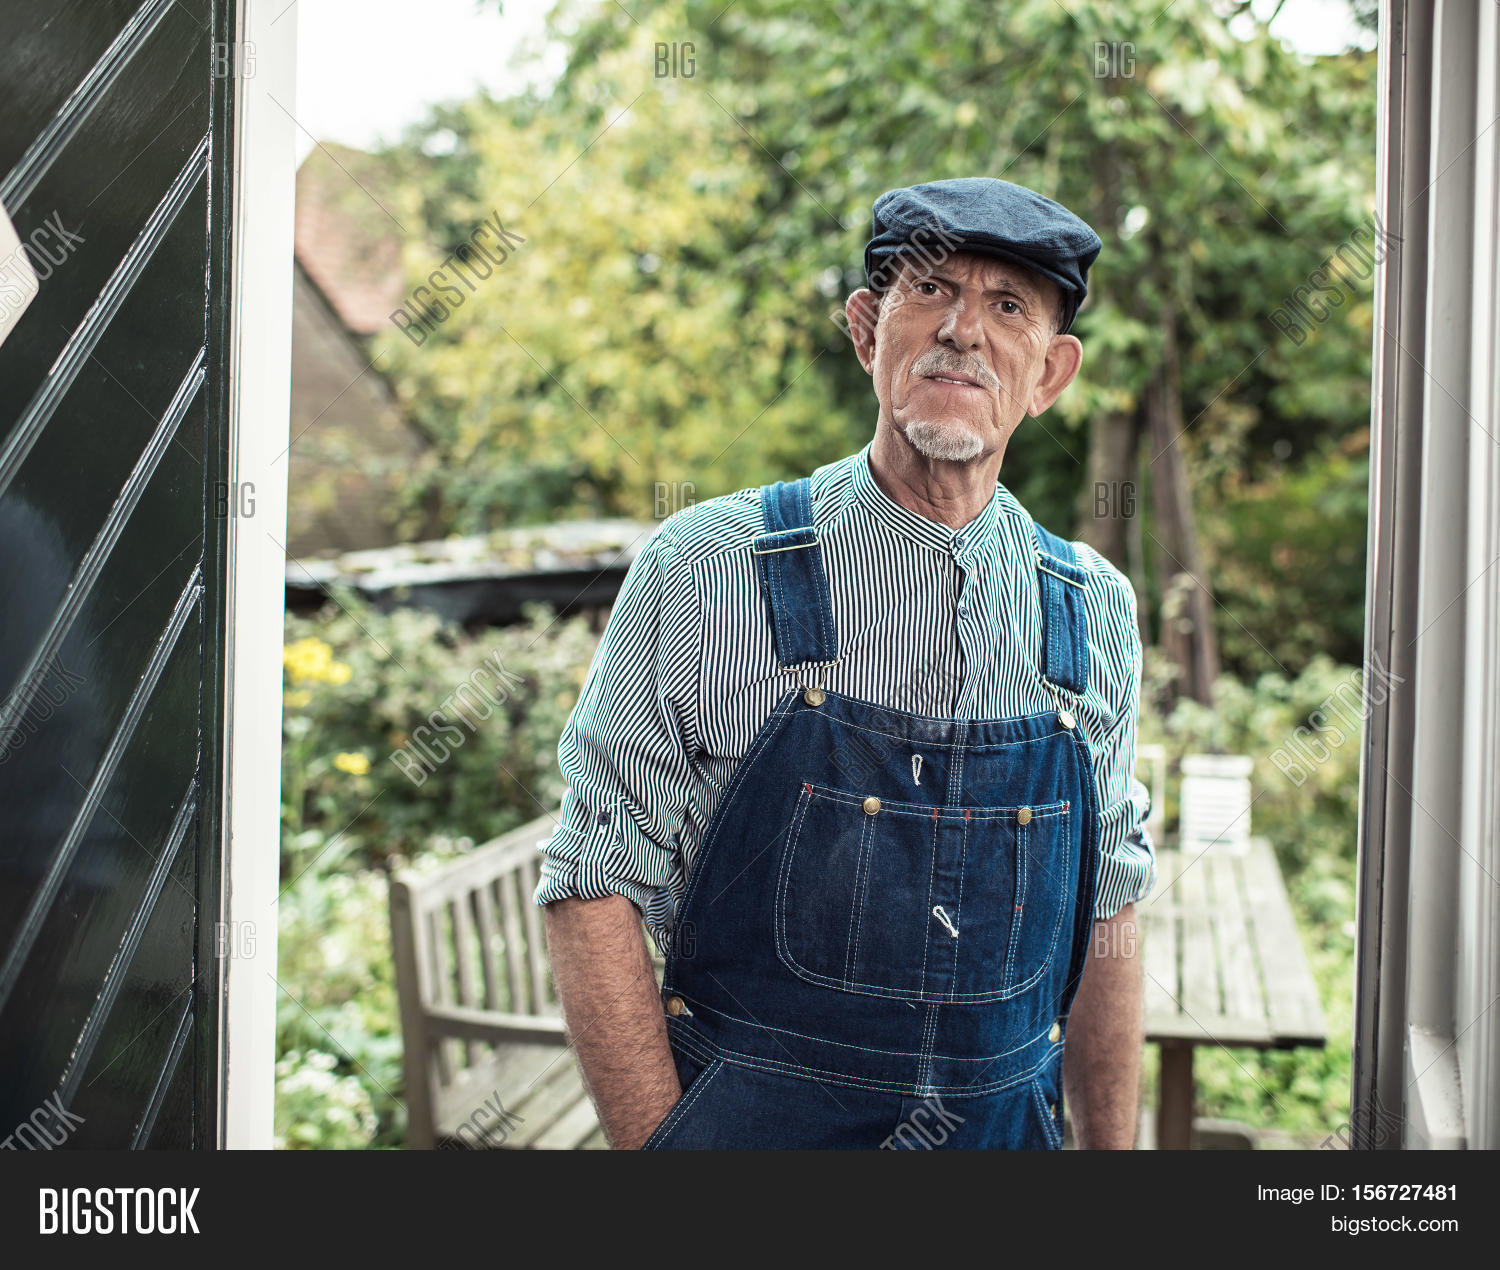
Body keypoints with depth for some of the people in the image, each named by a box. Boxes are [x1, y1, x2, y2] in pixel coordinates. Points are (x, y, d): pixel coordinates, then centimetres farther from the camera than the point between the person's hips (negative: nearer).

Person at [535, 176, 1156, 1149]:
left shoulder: (1097, 614, 0)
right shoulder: (701, 574, -12)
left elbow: (1106, 908, 7)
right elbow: (594, 888, -10)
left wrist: (1113, 1147, 6)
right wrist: (662, 1145, -15)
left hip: (1009, 1125, 4)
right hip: (750, 1124, -3)